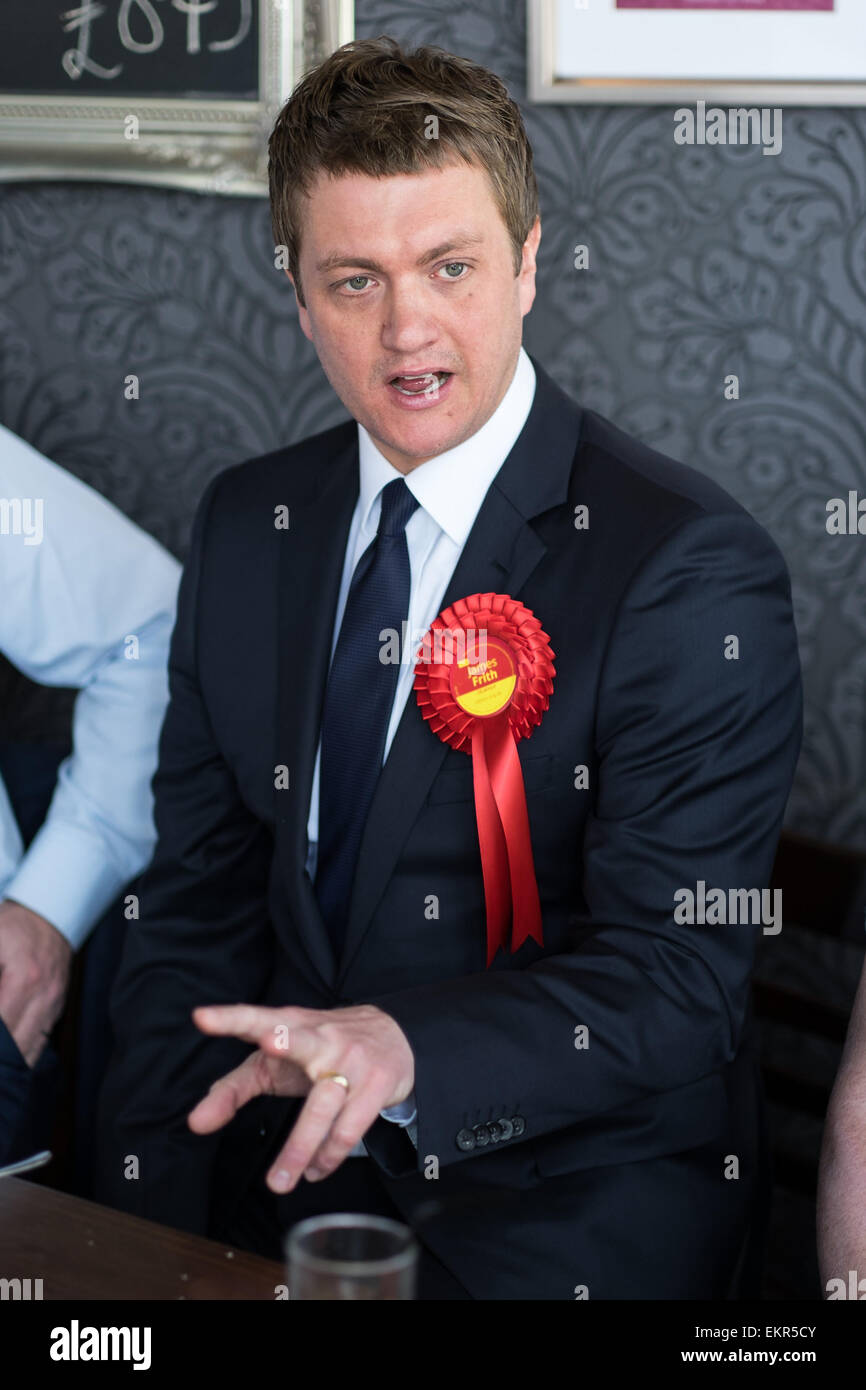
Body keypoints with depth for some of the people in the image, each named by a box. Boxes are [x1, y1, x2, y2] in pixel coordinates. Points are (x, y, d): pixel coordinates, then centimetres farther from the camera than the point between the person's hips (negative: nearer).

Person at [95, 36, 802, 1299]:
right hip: (281, 1160, 4)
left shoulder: (693, 573, -12)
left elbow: (674, 982, -16)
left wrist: (407, 1049, -34)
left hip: (575, 1184, -4)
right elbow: (197, 903, 7)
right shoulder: (249, 527, 7)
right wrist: (146, 1224, -4)